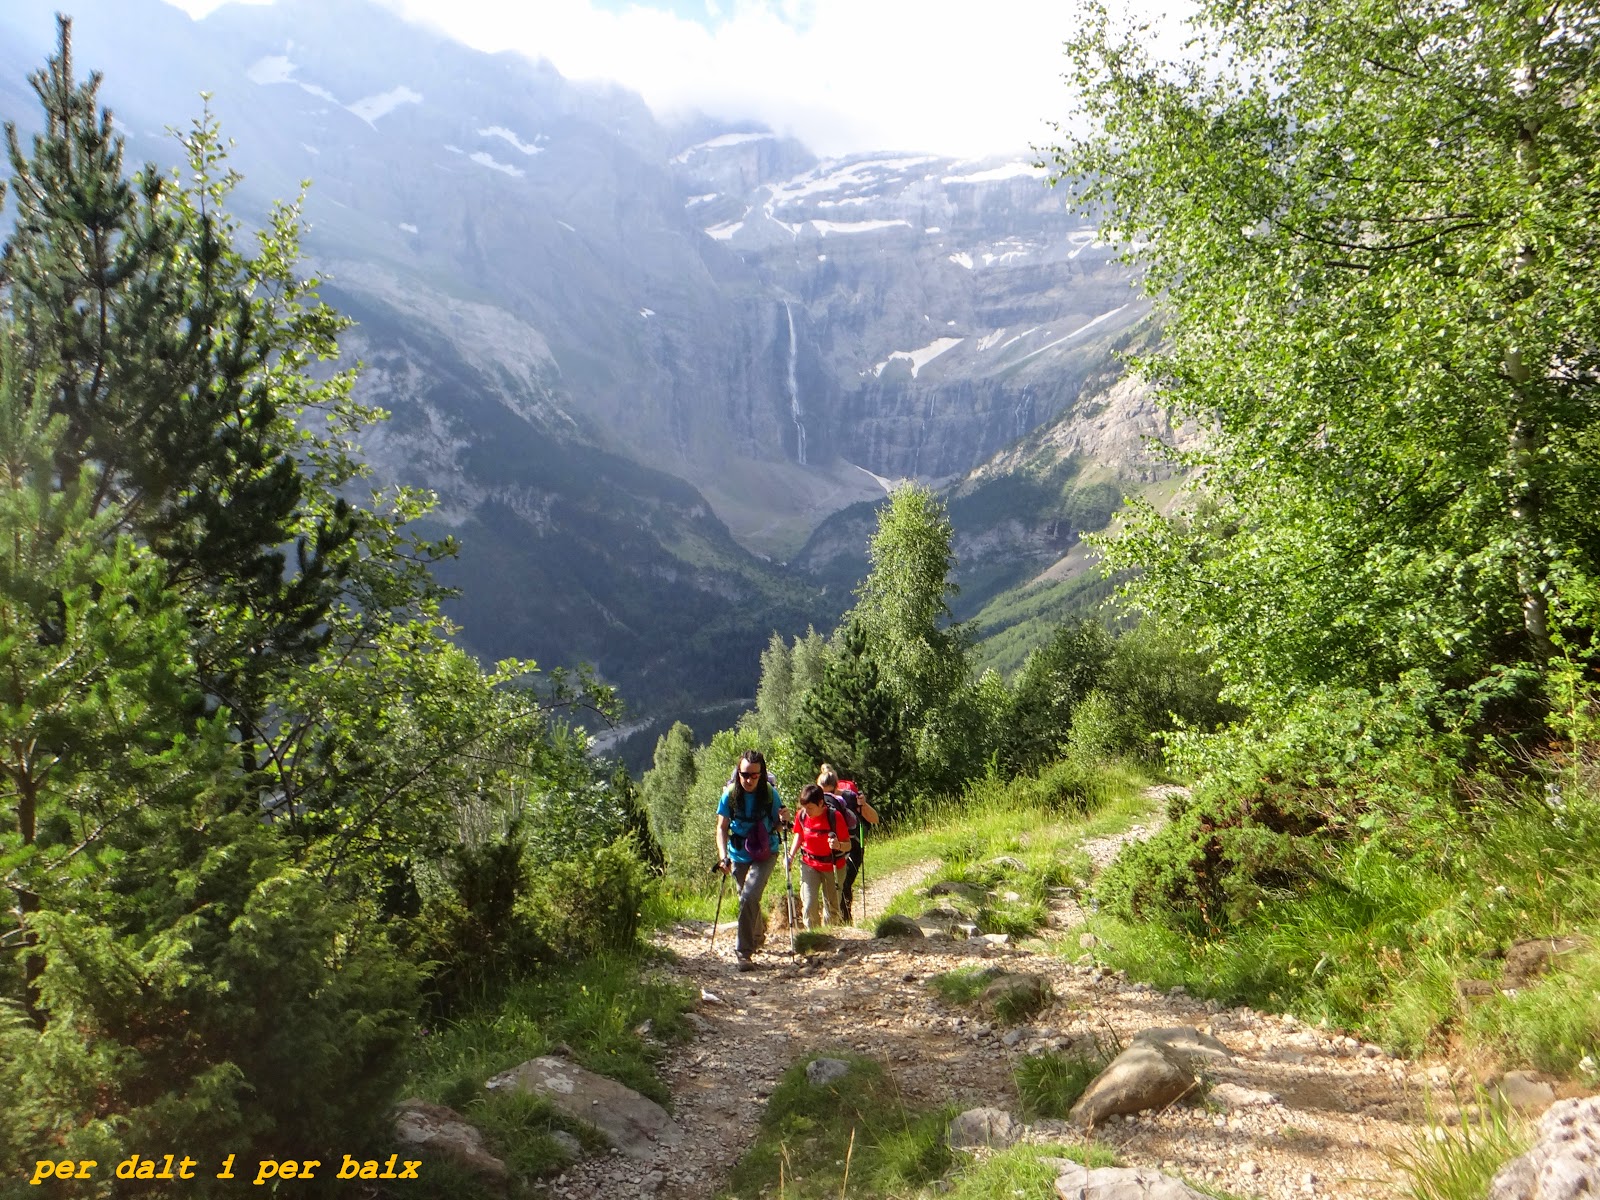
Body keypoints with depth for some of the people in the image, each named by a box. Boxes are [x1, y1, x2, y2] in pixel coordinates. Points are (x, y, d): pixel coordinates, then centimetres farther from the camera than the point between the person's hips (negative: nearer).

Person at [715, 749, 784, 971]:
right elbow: (722, 828, -6)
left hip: (765, 855, -2)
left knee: (749, 897, -19)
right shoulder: (730, 794, -12)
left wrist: (781, 821, -27)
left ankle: (743, 951, -11)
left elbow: (776, 827, -4)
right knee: (747, 899, 18)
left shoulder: (770, 793, -13)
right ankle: (756, 938, 45)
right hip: (738, 855, 2)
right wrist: (723, 857, -18)